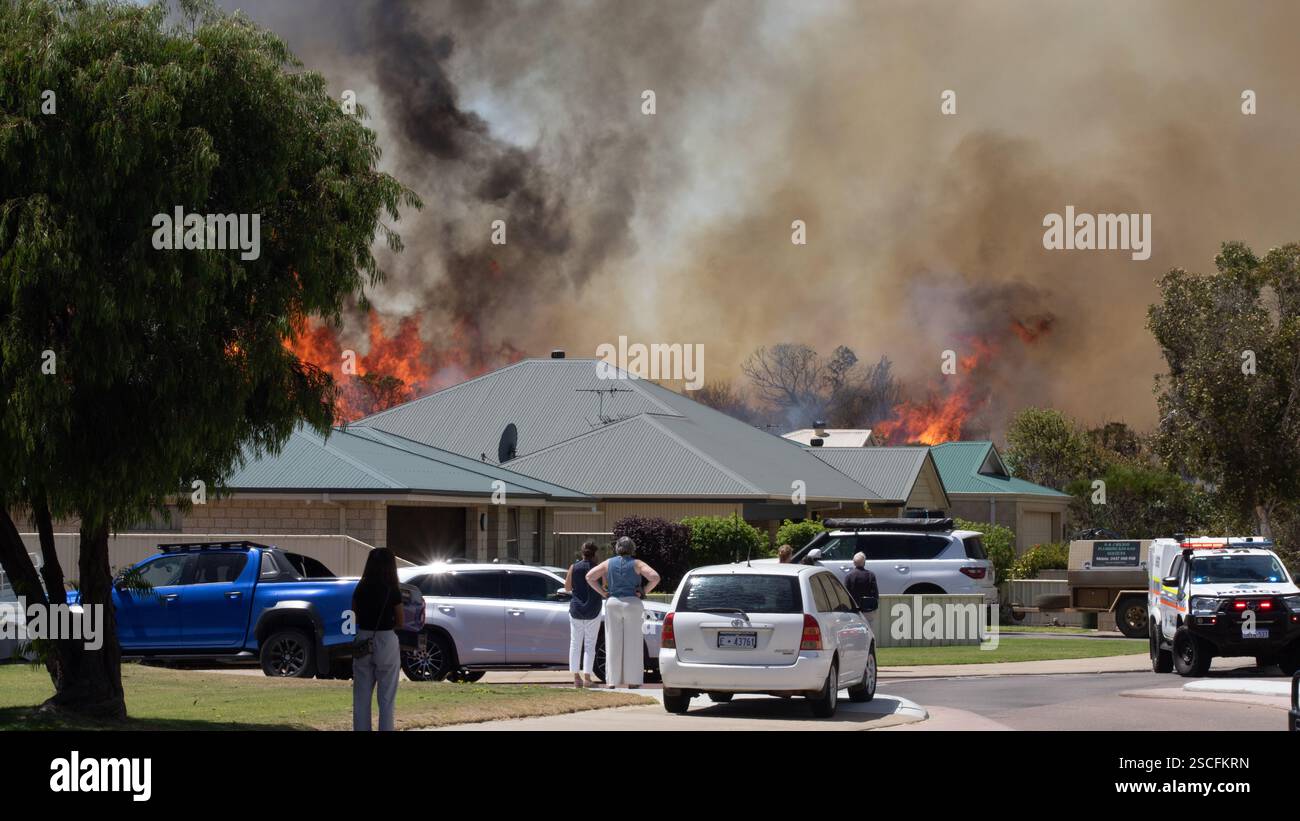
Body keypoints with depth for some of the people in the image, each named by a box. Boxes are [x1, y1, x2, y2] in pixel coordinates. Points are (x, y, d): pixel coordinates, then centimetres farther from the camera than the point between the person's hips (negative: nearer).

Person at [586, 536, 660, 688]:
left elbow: (589, 577, 2)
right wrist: (644, 591, -2)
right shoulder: (637, 564, -1)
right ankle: (632, 681, 2)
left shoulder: (608, 563, 6)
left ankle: (612, 681, 5)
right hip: (632, 603, -2)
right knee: (632, 643, 3)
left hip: (613, 603, 2)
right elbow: (655, 577, -13)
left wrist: (603, 593, 5)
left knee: (613, 643, 5)